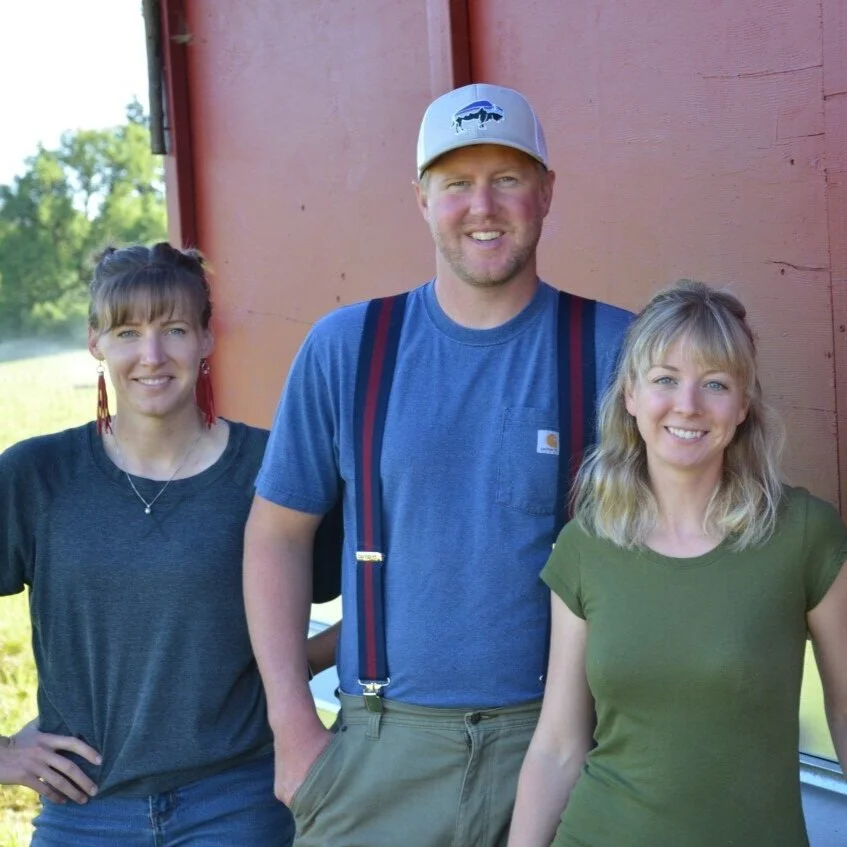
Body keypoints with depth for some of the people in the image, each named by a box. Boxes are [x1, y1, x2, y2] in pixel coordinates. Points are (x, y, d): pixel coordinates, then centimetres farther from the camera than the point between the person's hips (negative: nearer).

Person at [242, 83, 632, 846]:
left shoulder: (612, 348, -4)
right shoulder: (343, 347, 0)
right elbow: (278, 532, 4)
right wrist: (295, 726, -1)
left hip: (556, 743, -1)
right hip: (384, 748, 1)